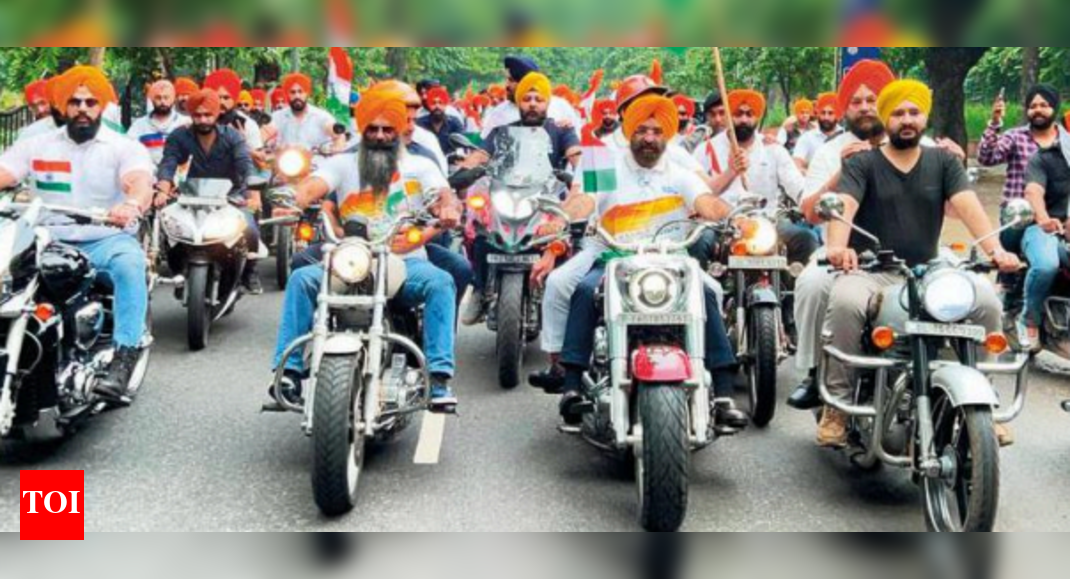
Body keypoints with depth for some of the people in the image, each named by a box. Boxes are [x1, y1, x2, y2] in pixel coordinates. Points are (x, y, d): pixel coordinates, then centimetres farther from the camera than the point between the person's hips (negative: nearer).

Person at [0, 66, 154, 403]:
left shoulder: (124, 148, 3)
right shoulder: (37, 145, 12)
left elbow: (141, 183, -17)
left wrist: (132, 205, -42)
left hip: (107, 240, -3)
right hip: (49, 241, 3)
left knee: (129, 264, -36)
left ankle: (122, 366, -39)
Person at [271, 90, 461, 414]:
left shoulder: (419, 166, 14)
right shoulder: (343, 164, 15)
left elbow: (442, 193, -3)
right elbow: (314, 186, -4)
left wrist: (447, 208, -29)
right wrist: (293, 204, -27)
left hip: (406, 264, -1)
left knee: (440, 282, -32)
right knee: (301, 279, -24)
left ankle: (439, 377, -35)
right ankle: (289, 370, -23)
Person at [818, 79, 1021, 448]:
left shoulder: (944, 162, 11)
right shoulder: (862, 164, 4)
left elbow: (968, 206, -4)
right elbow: (843, 207, -15)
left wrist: (995, 249, -23)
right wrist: (838, 245, -37)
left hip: (927, 272, 3)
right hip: (871, 271, -3)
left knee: (988, 301, -20)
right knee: (845, 302, -35)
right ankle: (838, 401, -20)